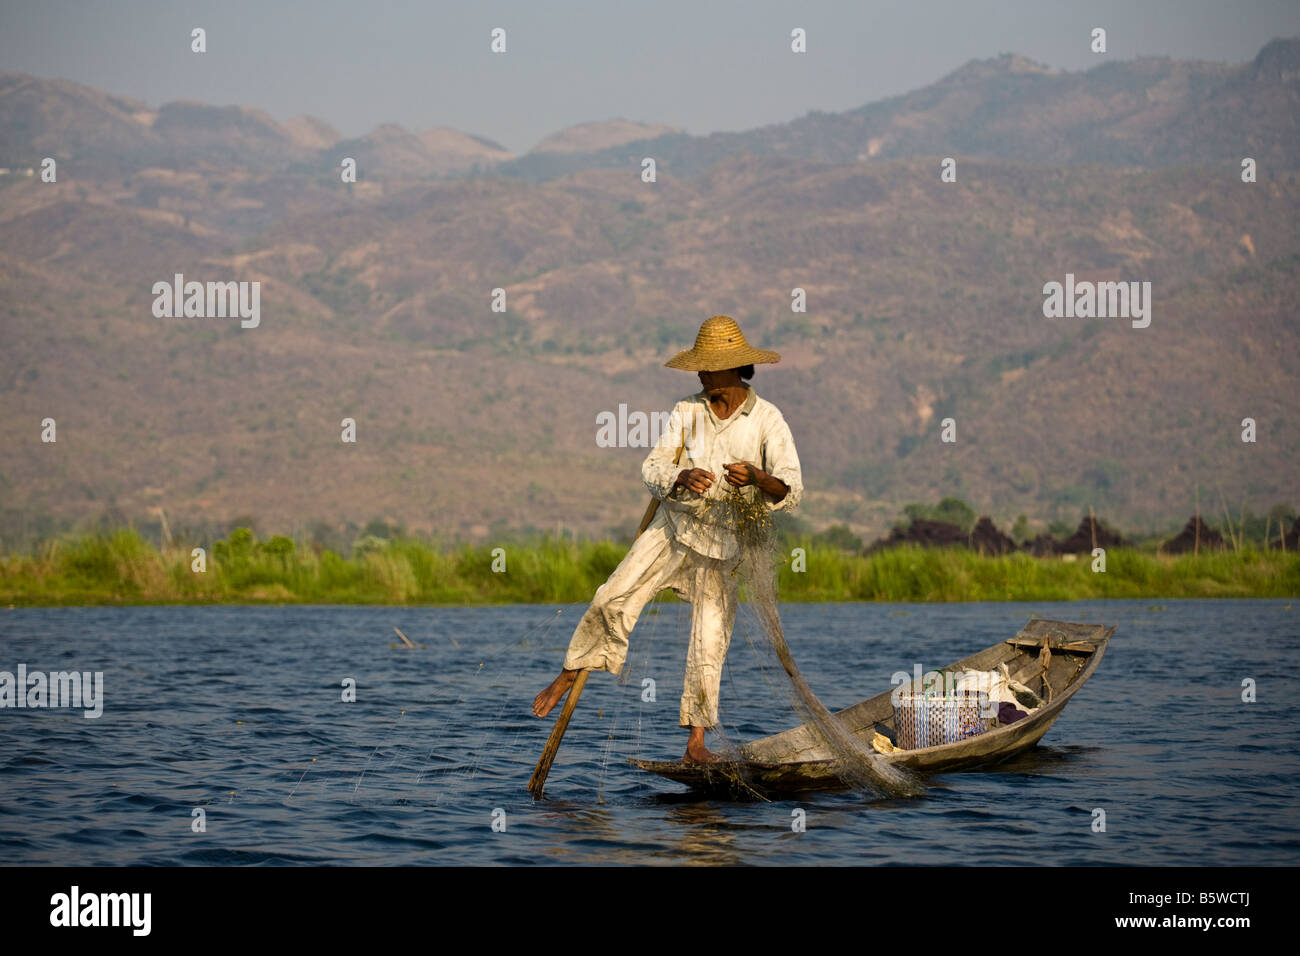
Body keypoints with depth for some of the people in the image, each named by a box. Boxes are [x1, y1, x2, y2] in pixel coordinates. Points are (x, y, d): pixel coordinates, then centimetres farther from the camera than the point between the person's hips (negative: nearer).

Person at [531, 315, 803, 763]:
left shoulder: (767, 419, -8)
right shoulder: (686, 411, -1)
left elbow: (791, 490, -14)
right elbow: (652, 468, -6)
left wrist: (757, 478, -35)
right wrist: (682, 478, -29)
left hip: (724, 544, -2)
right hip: (674, 525, 2)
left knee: (710, 642, -5)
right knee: (614, 598, -13)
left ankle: (695, 743, 2)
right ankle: (567, 676, 3)